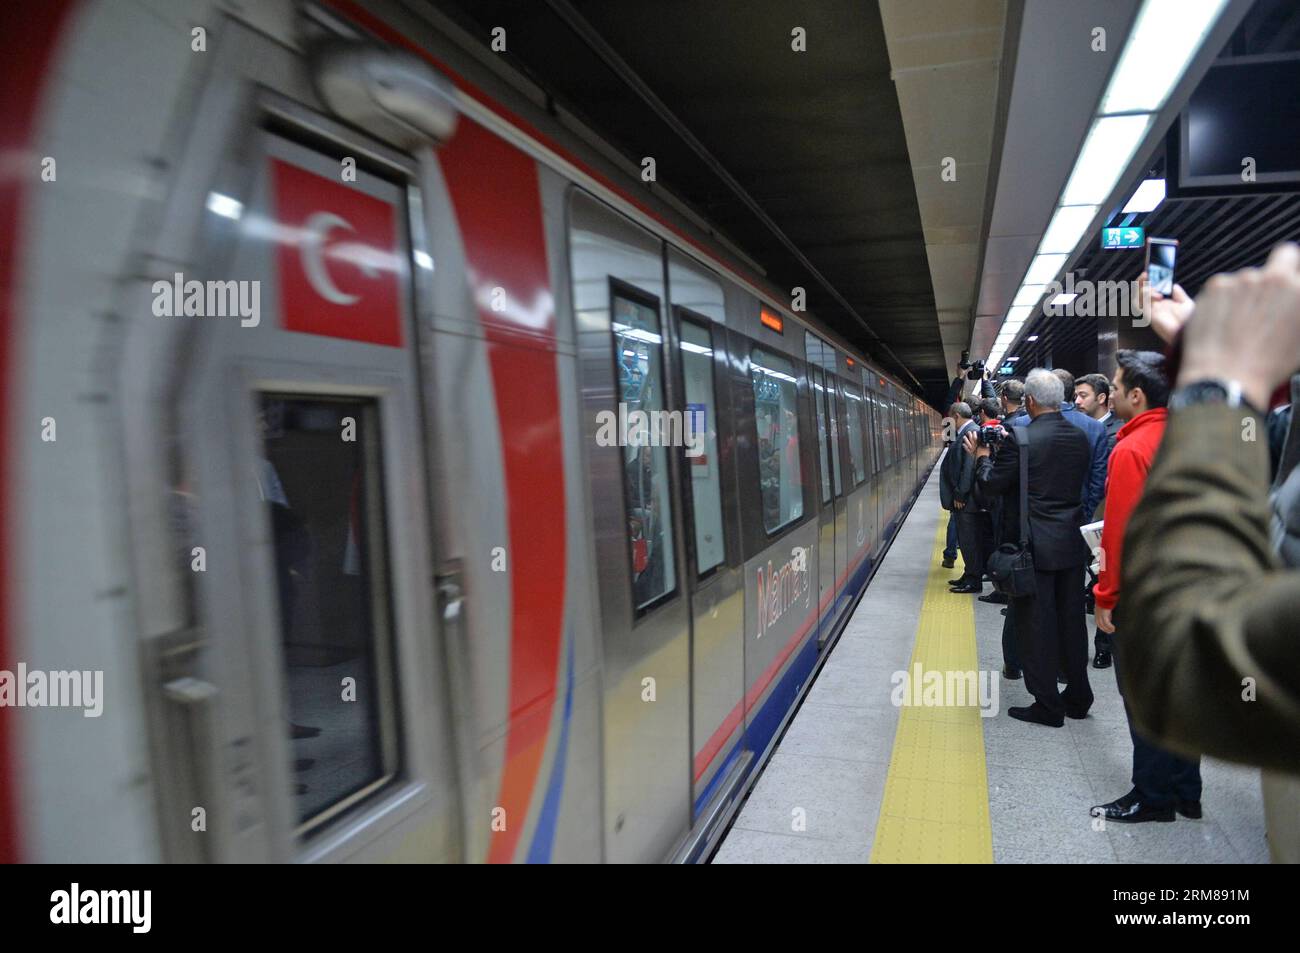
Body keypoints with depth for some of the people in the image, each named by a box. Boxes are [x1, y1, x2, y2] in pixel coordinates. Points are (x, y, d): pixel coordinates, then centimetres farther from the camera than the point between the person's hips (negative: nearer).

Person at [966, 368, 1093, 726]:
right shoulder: (1080, 438, 4)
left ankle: (1047, 705, 12)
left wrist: (982, 455, 9)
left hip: (1034, 548, -6)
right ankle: (1078, 697, 27)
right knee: (1072, 622, 16)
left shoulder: (1021, 439, -16)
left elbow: (991, 486, -11)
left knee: (1036, 626, 4)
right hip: (1073, 545, 6)